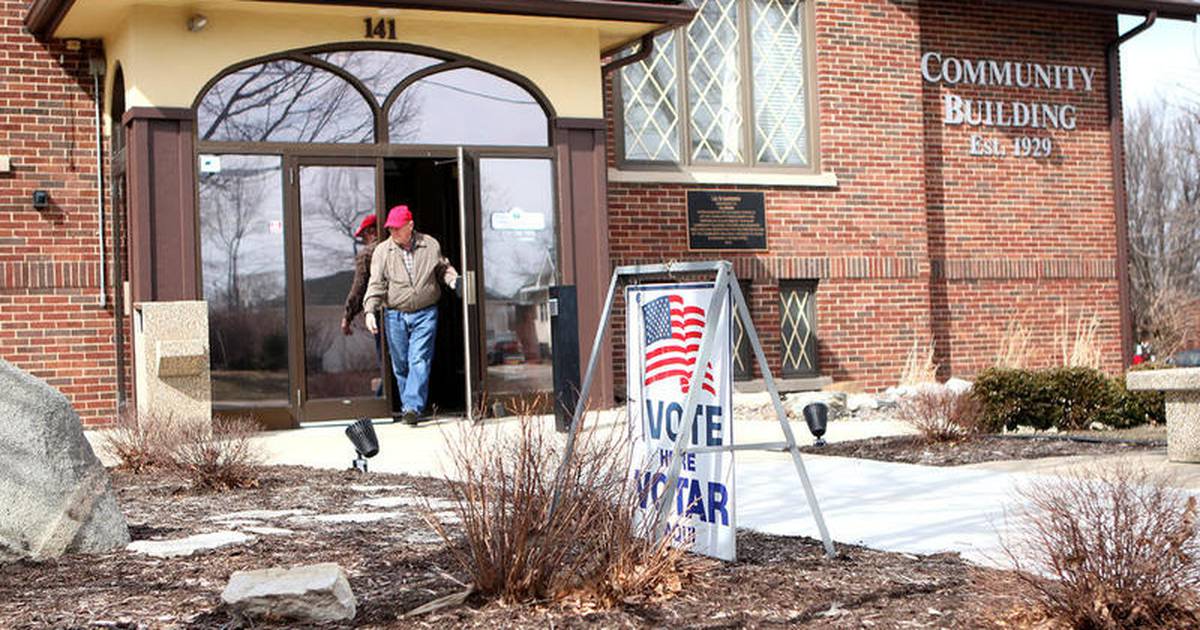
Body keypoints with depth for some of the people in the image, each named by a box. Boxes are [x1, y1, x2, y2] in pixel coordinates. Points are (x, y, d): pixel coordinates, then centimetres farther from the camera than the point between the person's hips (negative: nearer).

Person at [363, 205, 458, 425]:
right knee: (400, 364, 7)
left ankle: (413, 406, -13)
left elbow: (443, 268, 18)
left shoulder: (430, 245, 3)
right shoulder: (382, 251, 0)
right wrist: (370, 310, -16)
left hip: (425, 314, -1)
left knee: (419, 361, -10)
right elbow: (376, 284, -5)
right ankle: (406, 405, 20)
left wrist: (454, 280, -3)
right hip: (395, 315, 1)